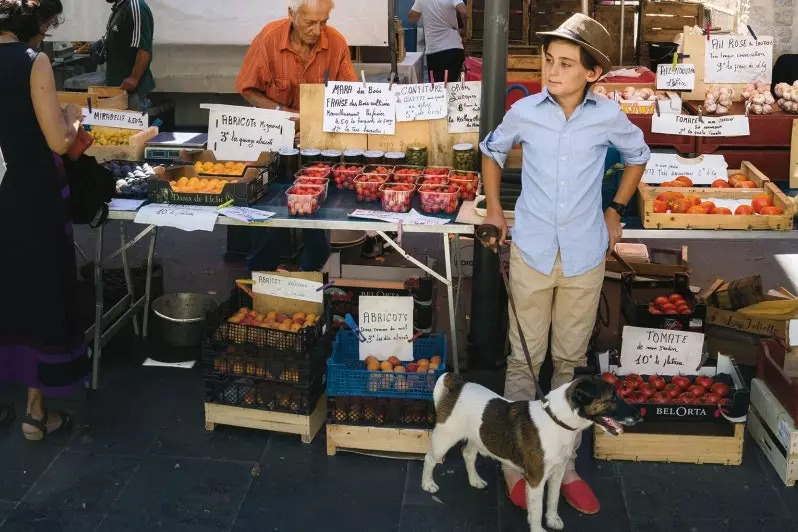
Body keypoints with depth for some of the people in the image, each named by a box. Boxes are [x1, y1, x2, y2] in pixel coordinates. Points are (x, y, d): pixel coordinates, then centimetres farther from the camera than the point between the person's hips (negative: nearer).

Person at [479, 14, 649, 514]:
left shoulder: (609, 116, -5)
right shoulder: (525, 111, -4)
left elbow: (638, 155, 16)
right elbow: (492, 150, 16)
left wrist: (616, 209, 12)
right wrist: (494, 207, 11)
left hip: (585, 258, 1)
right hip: (532, 253, 0)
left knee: (570, 361, 12)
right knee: (524, 359, 6)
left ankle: (563, 464, 25)